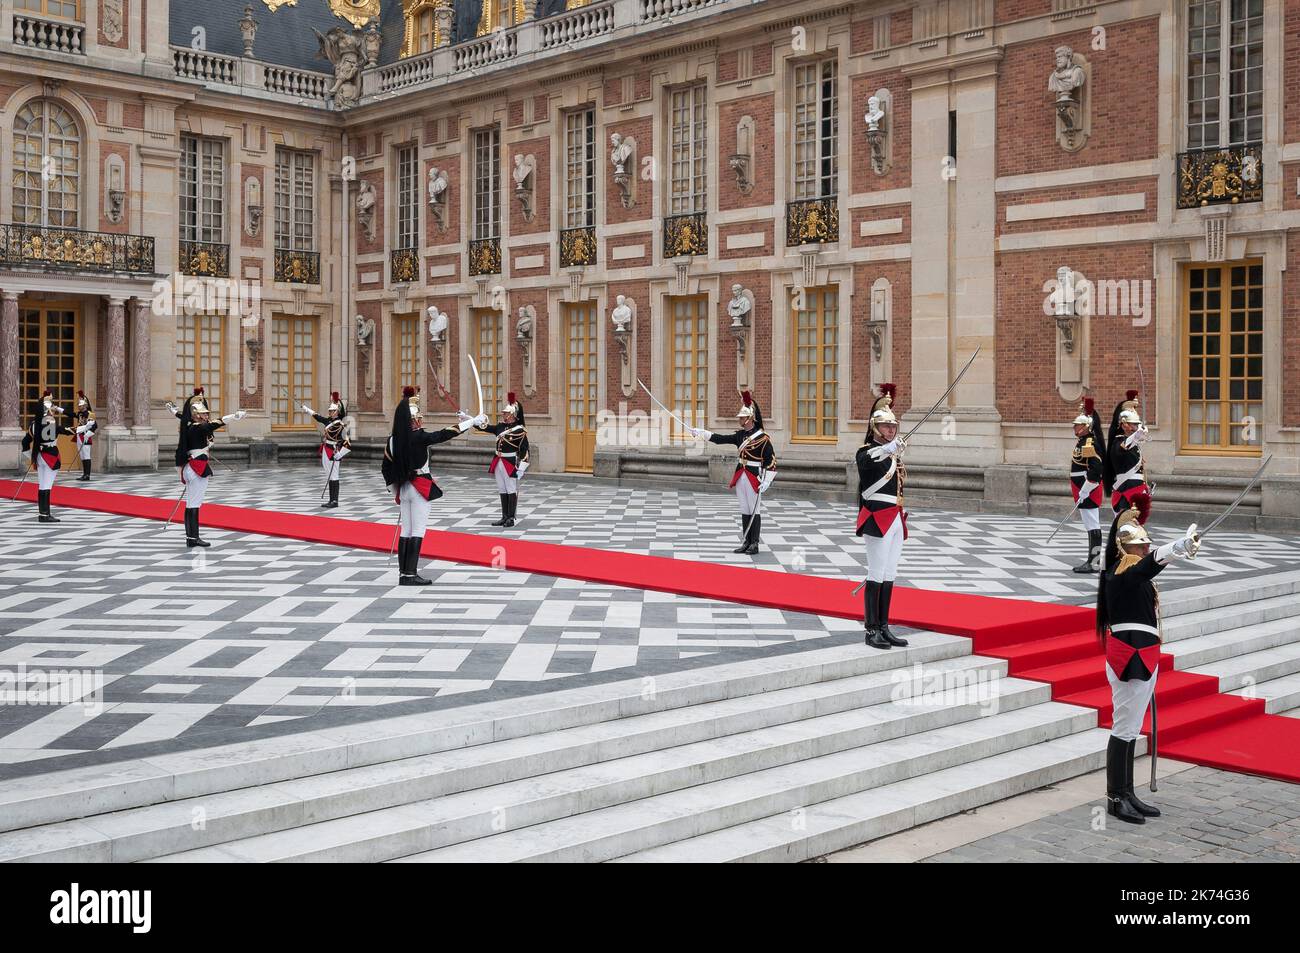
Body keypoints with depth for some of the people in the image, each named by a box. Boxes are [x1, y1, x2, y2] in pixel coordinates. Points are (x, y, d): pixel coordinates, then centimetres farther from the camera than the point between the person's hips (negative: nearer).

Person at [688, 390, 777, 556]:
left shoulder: (762, 438, -11)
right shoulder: (740, 435, 10)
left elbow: (771, 461, -13)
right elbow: (719, 438, 7)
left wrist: (766, 482, -18)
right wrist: (700, 432, 0)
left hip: (754, 478, -7)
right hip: (740, 478, 7)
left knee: (754, 511, 0)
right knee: (744, 511, 10)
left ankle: (755, 544, 6)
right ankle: (746, 542, 16)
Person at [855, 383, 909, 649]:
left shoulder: (893, 453, 16)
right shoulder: (866, 452, -10)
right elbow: (868, 459, -36)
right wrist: (891, 449, -56)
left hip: (895, 520, 8)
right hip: (878, 520, -8)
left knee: (889, 576, 9)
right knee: (877, 575, -6)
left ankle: (884, 627, 14)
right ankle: (871, 630, -2)